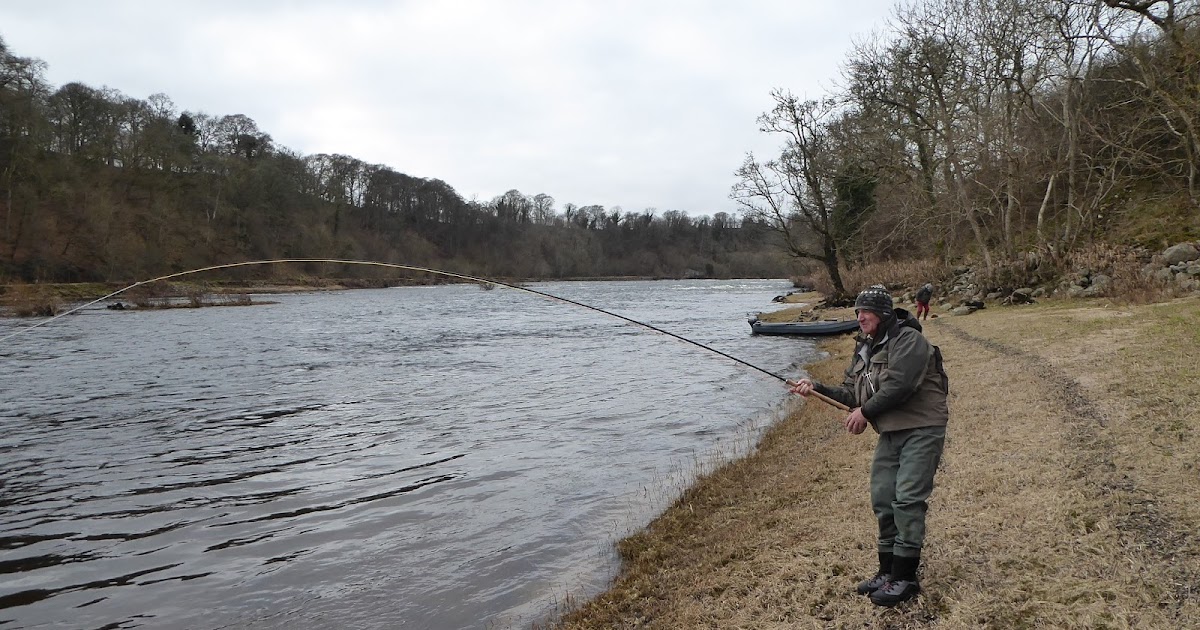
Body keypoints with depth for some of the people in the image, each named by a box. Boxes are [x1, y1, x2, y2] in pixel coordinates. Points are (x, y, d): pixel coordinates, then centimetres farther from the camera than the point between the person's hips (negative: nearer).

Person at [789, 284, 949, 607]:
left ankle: (905, 579, -5)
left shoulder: (908, 340, -14)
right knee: (882, 499, 9)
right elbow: (851, 394, 11)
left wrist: (865, 412, -17)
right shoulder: (865, 350, 14)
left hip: (921, 430, -9)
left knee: (907, 501, -11)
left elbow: (899, 386, -25)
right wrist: (817, 389, -3)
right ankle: (888, 571, 21)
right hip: (890, 433, 9)